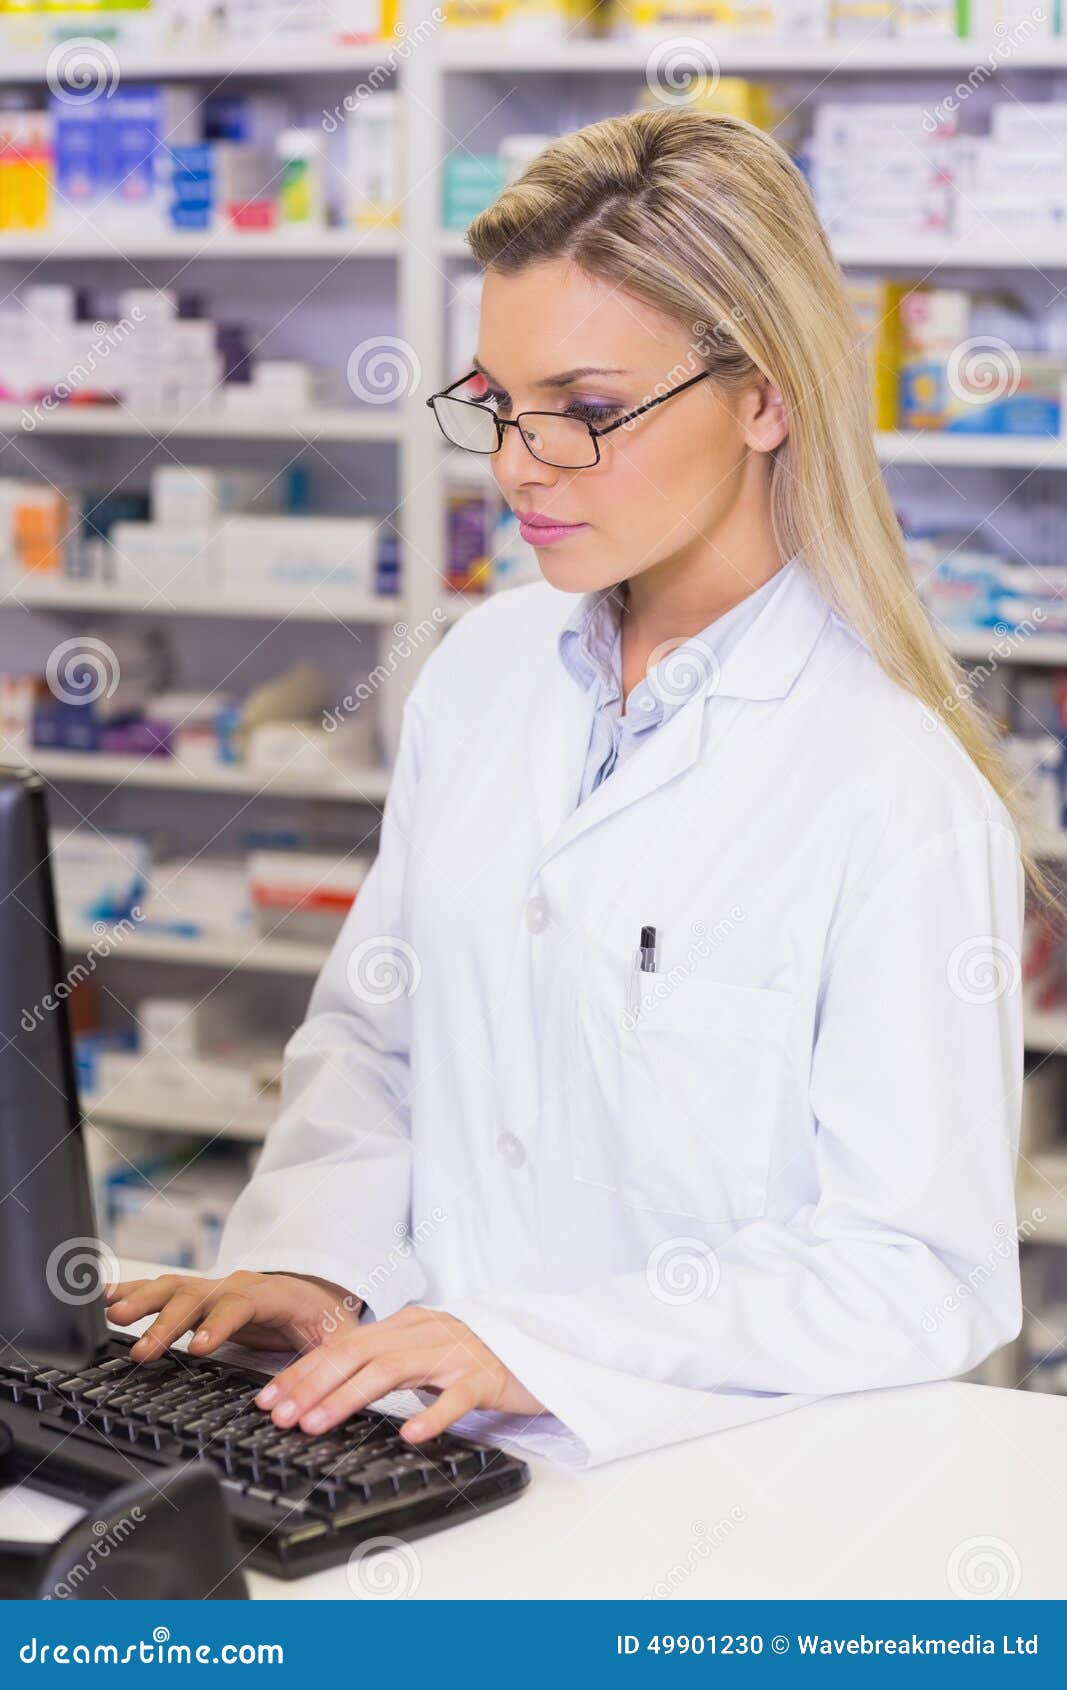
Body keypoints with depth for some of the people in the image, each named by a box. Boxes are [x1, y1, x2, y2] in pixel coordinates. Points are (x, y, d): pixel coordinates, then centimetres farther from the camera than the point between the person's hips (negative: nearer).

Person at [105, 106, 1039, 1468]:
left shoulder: (900, 790, -13)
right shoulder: (480, 670, 9)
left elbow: (924, 1277, -14)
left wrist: (535, 1348, -22)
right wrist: (309, 1262, -4)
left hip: (710, 1477, -5)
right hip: (423, 1444, 5)